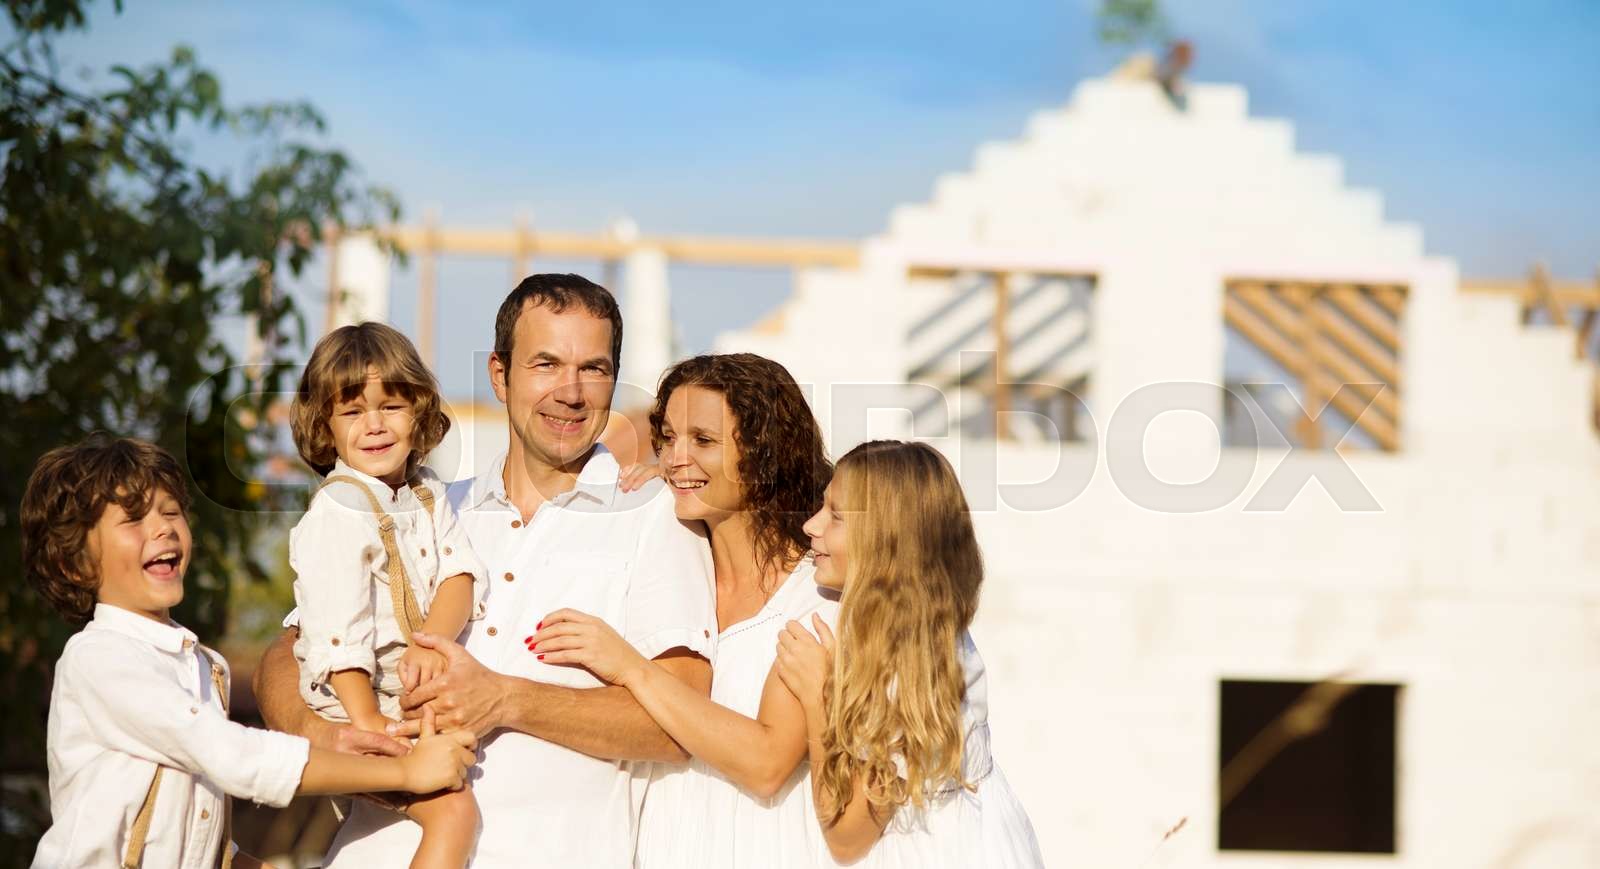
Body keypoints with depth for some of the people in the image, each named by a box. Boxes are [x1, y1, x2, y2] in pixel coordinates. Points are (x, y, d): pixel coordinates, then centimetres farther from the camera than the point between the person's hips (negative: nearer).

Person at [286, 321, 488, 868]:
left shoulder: (428, 496, 10)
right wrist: (368, 722, -25)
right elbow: (338, 629, -20)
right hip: (357, 702, -8)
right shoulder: (339, 511, -14)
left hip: (415, 695, 8)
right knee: (454, 810, -19)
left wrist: (432, 643, -23)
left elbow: (461, 575, -4)